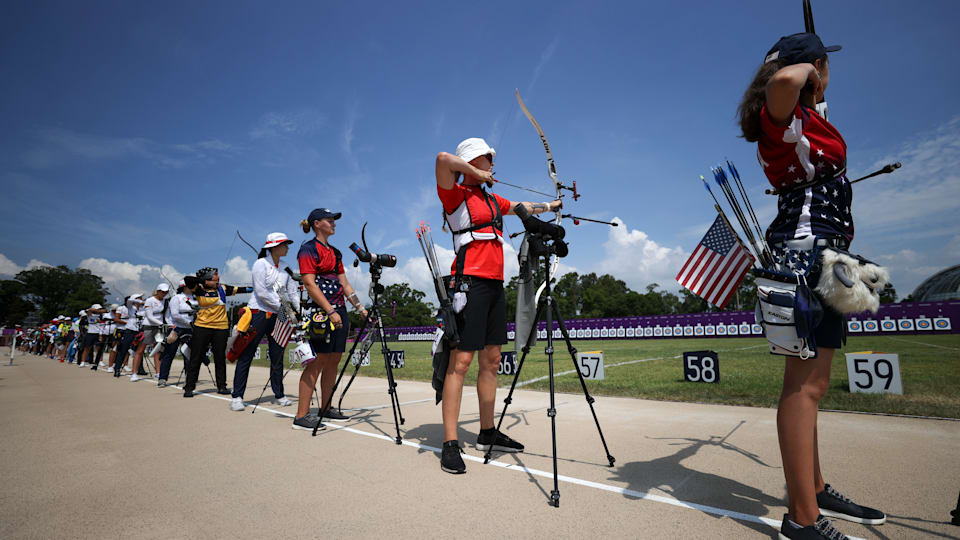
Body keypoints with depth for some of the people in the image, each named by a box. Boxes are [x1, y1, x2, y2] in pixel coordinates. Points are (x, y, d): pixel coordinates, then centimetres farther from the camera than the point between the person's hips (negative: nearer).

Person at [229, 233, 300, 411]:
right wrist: (281, 306, -13)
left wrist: (300, 312, -3)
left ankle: (279, 395, 18)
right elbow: (261, 292, -14)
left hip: (277, 316, 6)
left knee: (277, 356, 9)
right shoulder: (261, 264, -7)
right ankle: (237, 397, 9)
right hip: (258, 313, -6)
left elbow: (293, 292, 9)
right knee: (247, 355, 0)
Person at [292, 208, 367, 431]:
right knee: (318, 361, -9)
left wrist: (360, 307, 12)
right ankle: (302, 415, -4)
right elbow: (310, 284, -14)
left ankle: (326, 407, 19)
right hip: (321, 310, -8)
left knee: (334, 360, 9)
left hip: (339, 310, 8)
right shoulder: (309, 249, -4)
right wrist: (330, 311, -20)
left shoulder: (335, 252, 19)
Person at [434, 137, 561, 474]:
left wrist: (548, 206, 52)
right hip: (470, 282, -8)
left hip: (495, 284, 9)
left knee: (491, 360, 10)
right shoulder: (456, 195, -2)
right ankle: (450, 444, -4)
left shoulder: (491, 200, 22)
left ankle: (487, 434, 22)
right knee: (461, 361, -10)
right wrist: (478, 175, -7)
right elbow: (443, 159, -21)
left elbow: (521, 206, 40)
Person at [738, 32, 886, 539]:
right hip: (808, 246, -11)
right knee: (805, 384, -11)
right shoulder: (785, 116, -7)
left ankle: (815, 491, 27)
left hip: (815, 250, 11)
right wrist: (807, 63, -10)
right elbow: (784, 81, -30)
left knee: (811, 382, 14)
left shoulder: (801, 119, 23)